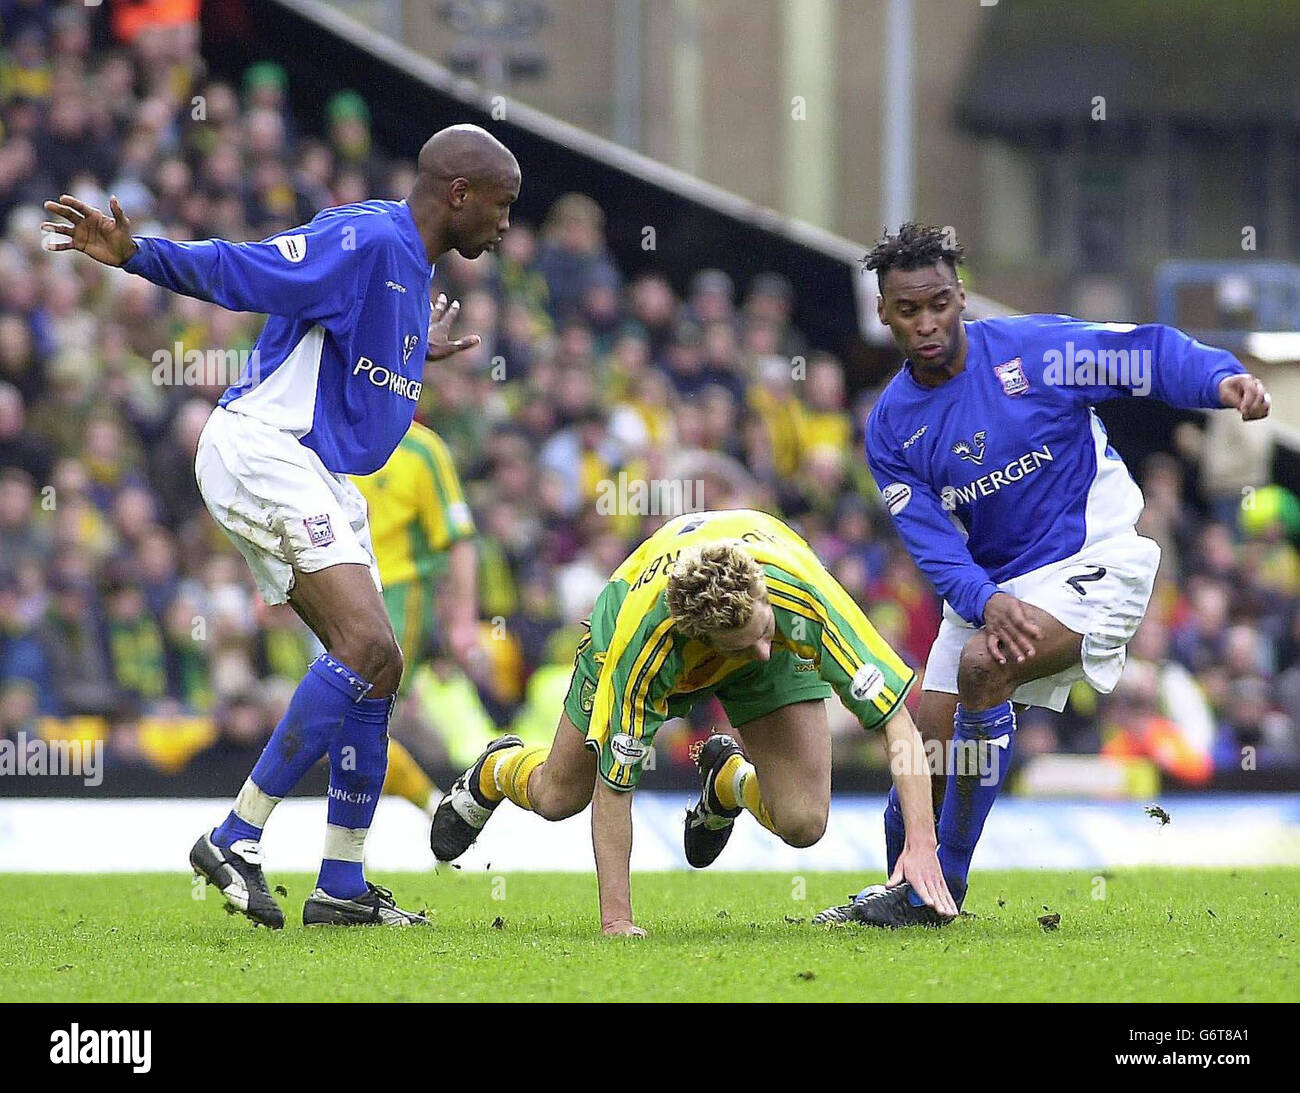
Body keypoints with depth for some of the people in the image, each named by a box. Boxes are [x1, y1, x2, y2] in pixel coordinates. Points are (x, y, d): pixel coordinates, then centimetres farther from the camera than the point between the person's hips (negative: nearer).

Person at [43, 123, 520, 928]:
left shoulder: (413, 268, 19)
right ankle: (238, 840, -18)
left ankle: (342, 888, 14)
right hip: (261, 448, -11)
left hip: (318, 478, 11)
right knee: (367, 644, -21)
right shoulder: (365, 240, -12)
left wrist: (415, 358, 40)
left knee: (376, 666, 8)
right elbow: (239, 272, -18)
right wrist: (135, 254, -31)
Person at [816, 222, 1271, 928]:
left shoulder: (1031, 348, -11)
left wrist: (1222, 378, -29)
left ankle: (935, 893, -21)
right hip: (987, 584, 6)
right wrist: (984, 600, -27)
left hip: (1093, 559, -6)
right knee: (927, 739, 0)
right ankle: (903, 889, 25)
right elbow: (932, 544, -6)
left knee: (984, 667, -28)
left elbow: (1150, 355, -8)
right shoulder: (890, 427, 0)